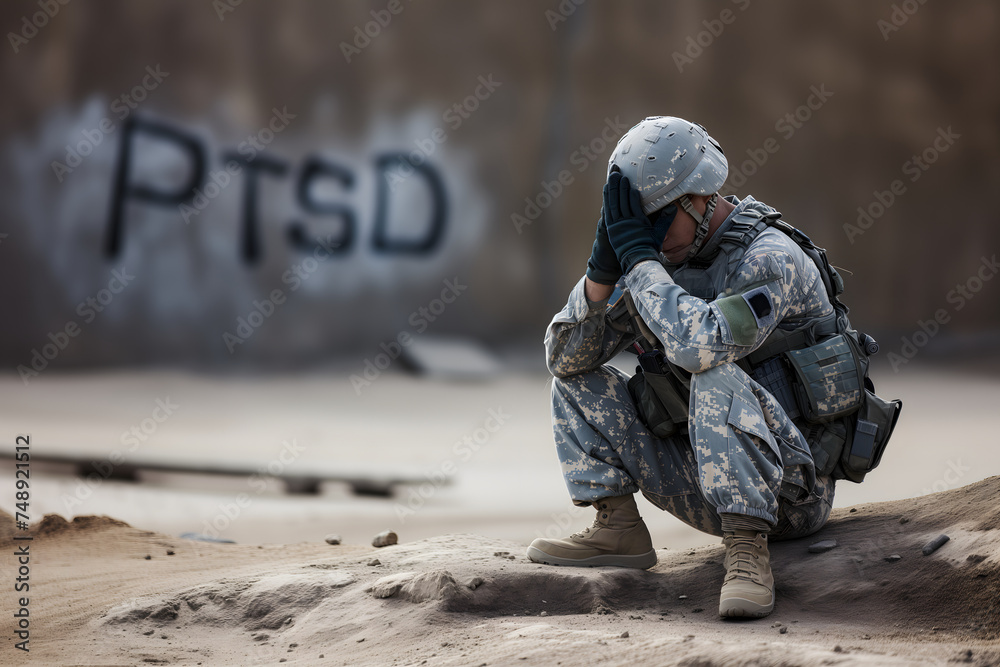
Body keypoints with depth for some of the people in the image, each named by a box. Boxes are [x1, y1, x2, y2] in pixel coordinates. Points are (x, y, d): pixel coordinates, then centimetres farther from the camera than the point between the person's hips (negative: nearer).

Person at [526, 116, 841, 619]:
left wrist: (637, 254, -29)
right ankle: (618, 528, -3)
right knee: (578, 379, 7)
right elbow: (564, 356, -1)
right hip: (707, 484, 8)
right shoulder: (660, 258, 5)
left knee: (715, 376, -35)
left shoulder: (770, 260, -18)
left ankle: (747, 552, -36)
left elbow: (703, 344, -39)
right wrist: (605, 262, -15)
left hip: (791, 490, -8)